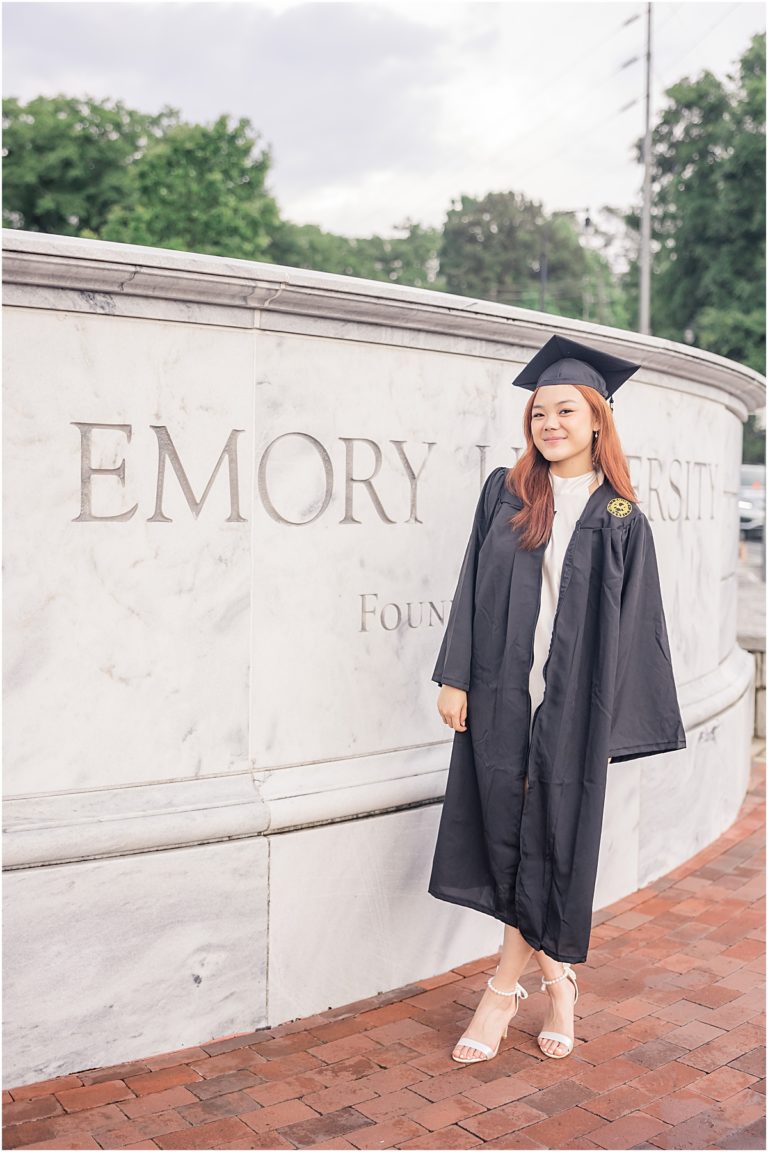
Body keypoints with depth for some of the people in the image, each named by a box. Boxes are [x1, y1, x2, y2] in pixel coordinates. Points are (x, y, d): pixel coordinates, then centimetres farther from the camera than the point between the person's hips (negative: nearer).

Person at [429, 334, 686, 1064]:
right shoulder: (505, 492, 5)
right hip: (500, 694, 2)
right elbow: (472, 587, 4)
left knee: (550, 843, 4)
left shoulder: (620, 520, 0)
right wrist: (455, 677, -3)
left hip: (573, 704, -2)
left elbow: (631, 627, 1)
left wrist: (617, 724, -2)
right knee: (507, 837, 7)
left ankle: (504, 990, 22)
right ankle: (556, 977, 28)